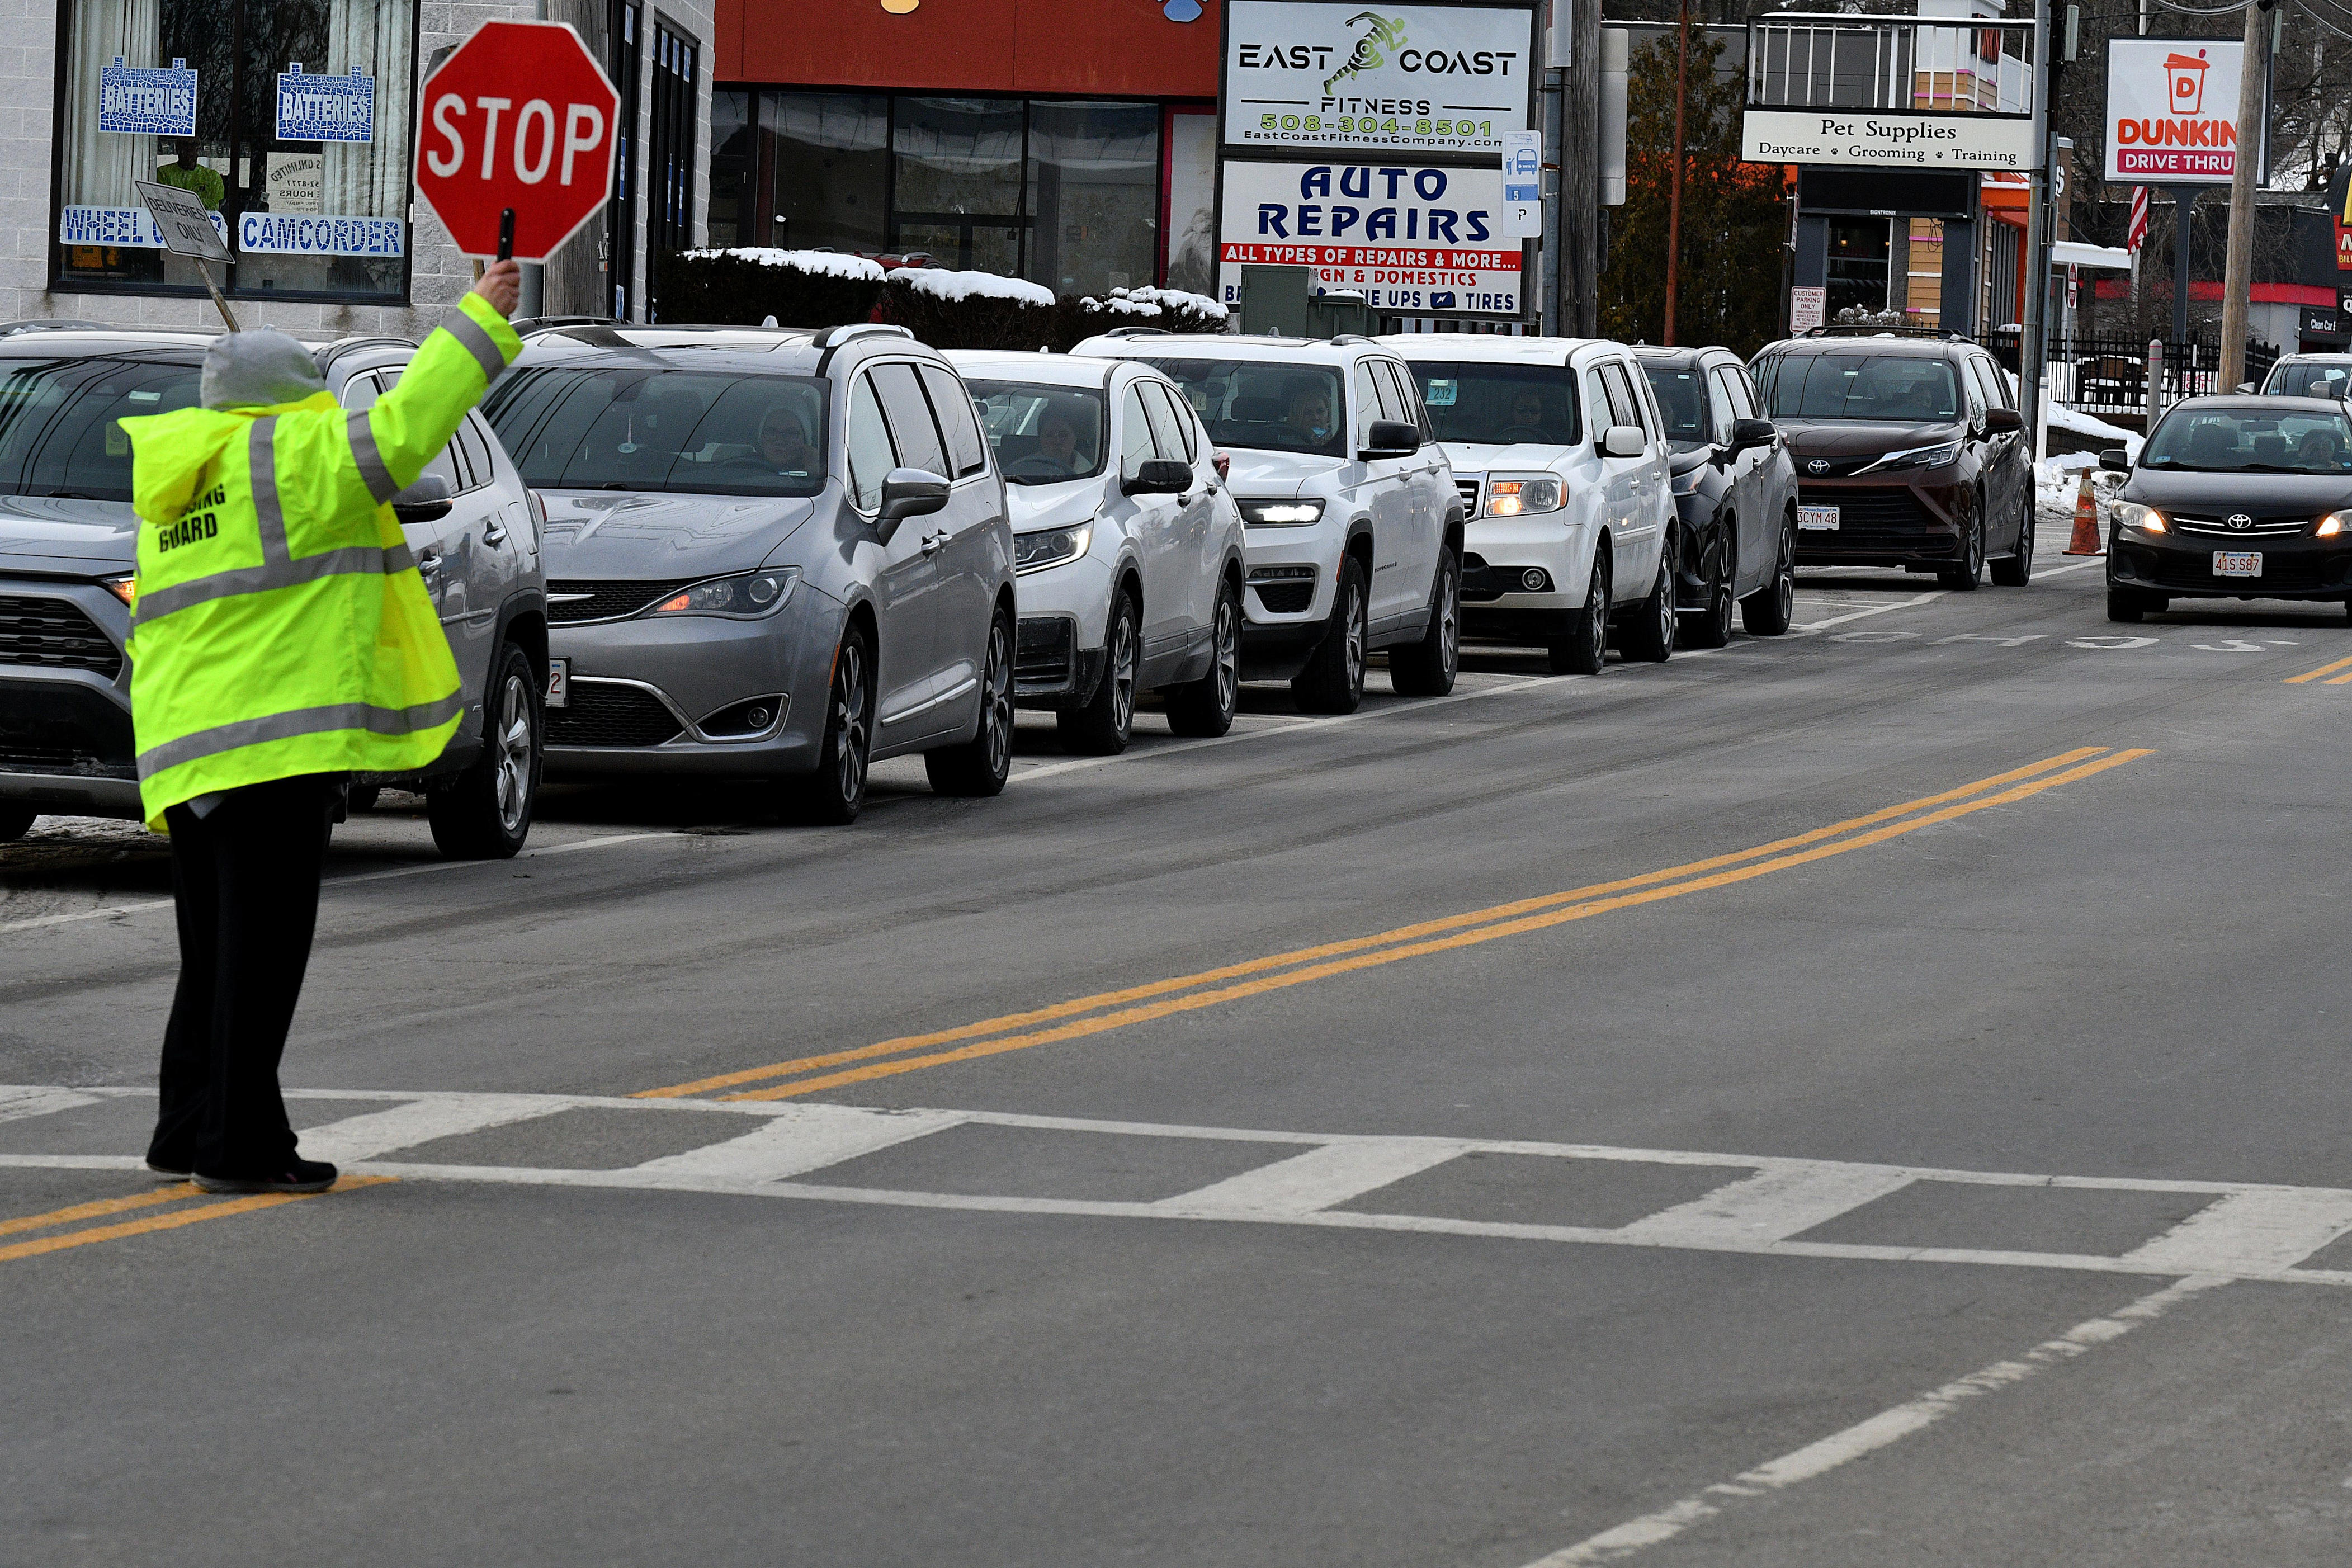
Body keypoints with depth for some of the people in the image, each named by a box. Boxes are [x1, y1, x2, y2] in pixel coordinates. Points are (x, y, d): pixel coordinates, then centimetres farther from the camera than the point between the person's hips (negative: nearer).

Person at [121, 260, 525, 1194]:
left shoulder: (174, 495, 20)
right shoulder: (295, 457, -5)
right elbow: (404, 426, -7)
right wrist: (482, 321, 0)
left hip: (186, 750, 8)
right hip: (279, 741, -8)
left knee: (215, 956, 15)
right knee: (261, 952, -7)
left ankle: (188, 1133, 17)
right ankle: (239, 1144, -9)